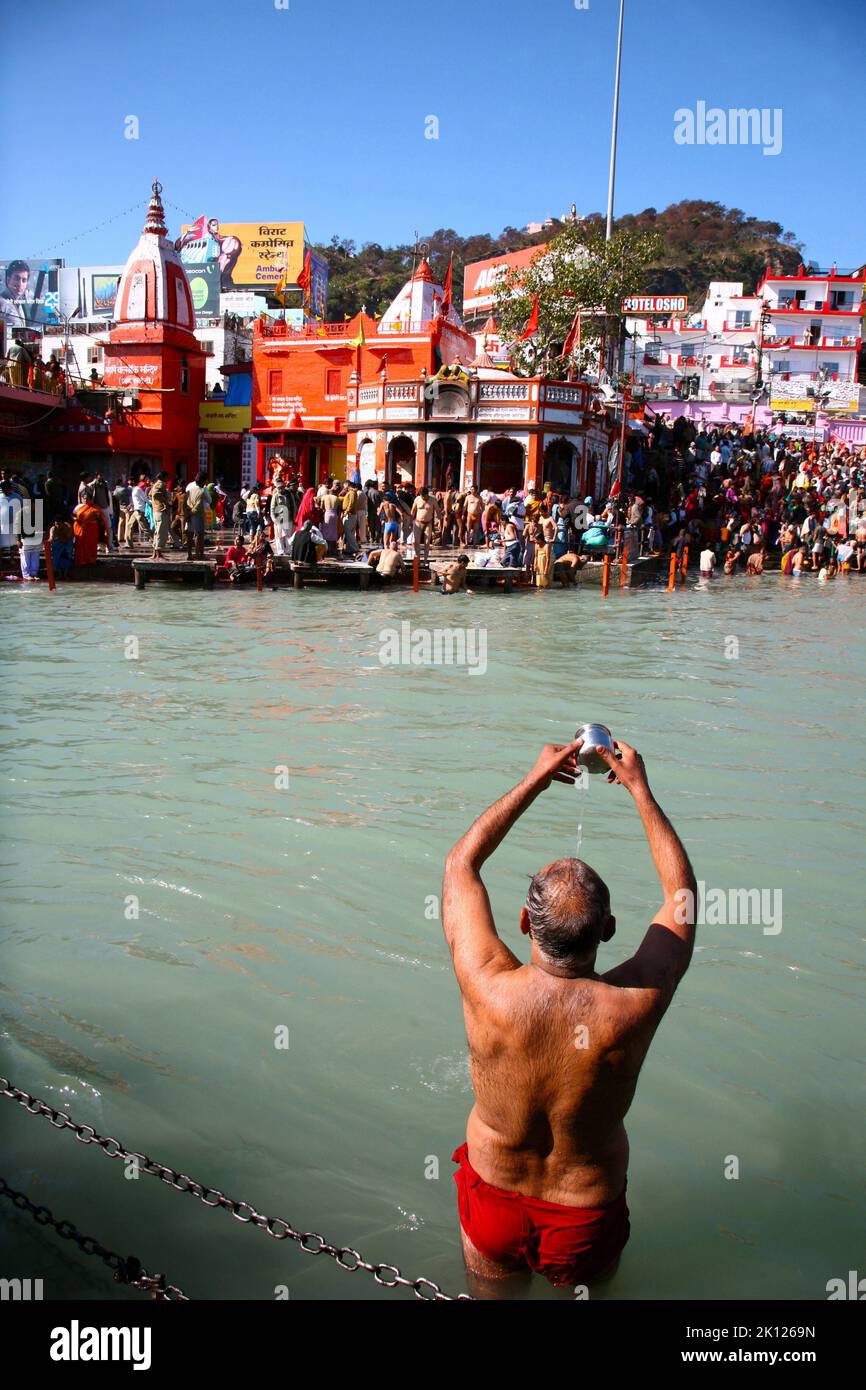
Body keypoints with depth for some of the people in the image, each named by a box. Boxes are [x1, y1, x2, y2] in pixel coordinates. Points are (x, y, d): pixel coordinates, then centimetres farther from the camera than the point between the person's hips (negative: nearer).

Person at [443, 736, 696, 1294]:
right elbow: (682, 892, -10)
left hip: (495, 1209, 0)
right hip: (587, 1219, 0)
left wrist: (535, 779, -5)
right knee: (588, 1290, 31)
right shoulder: (635, 1006, -30)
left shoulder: (488, 990, -31)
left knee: (493, 1289, 29)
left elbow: (461, 863, -11)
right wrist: (640, 788, -3)